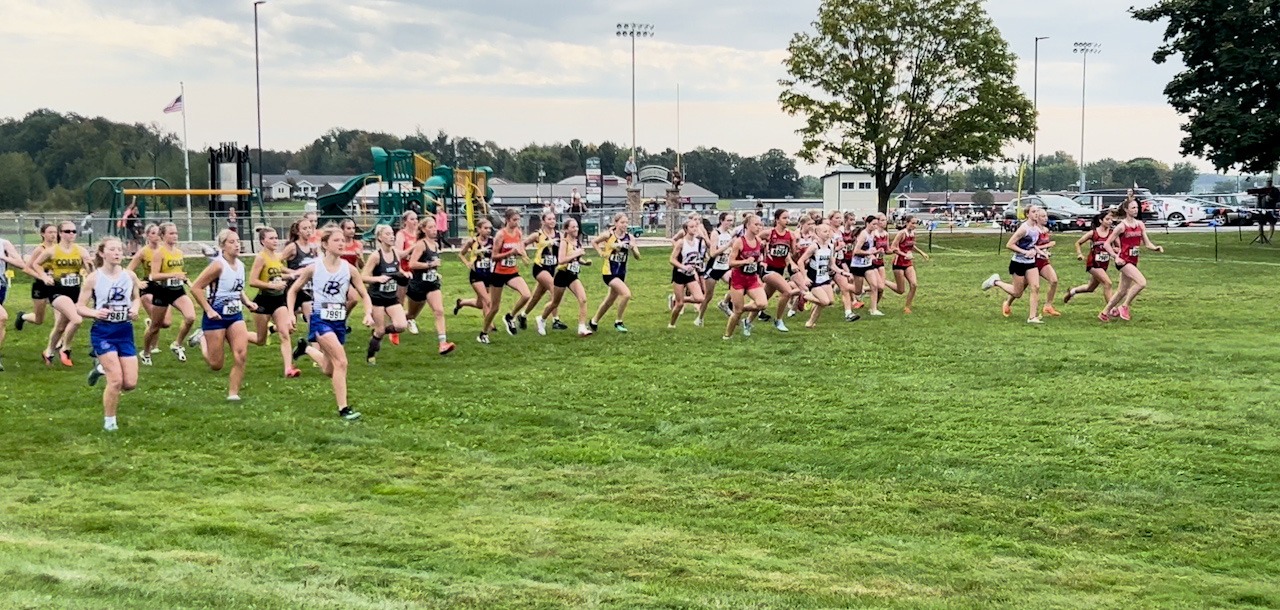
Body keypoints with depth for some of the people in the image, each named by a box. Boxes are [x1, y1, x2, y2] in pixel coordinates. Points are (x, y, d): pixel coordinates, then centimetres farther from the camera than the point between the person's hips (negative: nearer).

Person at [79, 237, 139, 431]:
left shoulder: (129, 276, 2)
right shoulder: (94, 278, -7)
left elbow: (136, 298, 19)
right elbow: (79, 307, -3)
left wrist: (135, 309, -3)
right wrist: (96, 313, -23)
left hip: (125, 331, 4)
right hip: (102, 332, -4)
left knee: (130, 384, 0)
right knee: (116, 381, -12)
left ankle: (103, 368, 31)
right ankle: (109, 421, 10)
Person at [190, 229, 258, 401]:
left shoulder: (240, 265, 5)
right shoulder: (218, 265, -17)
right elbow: (196, 287, -17)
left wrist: (247, 302, 6)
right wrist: (208, 310, -19)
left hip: (236, 316, 6)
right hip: (216, 317, -6)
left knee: (241, 355, -11)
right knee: (216, 365, 3)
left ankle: (233, 393, 2)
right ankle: (202, 339, 33)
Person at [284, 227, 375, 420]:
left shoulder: (349, 269, -1)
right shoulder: (314, 268, -6)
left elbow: (364, 295, 6)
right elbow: (293, 290, 7)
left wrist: (368, 313, -12)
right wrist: (291, 314, -4)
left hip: (339, 321, 4)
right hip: (320, 319, -4)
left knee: (330, 371, 14)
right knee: (341, 362, -22)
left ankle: (307, 348, 43)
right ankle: (343, 408, -15)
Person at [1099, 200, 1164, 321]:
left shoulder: (1140, 224, 8)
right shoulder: (1121, 226, -10)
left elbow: (1147, 243, 8)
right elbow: (1107, 244, -9)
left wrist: (1156, 248, -12)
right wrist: (1116, 257, -21)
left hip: (1133, 261, 7)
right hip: (1123, 260, -7)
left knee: (1122, 291, 12)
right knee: (1142, 282, -23)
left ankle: (1104, 313, 26)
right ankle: (1124, 307, -9)